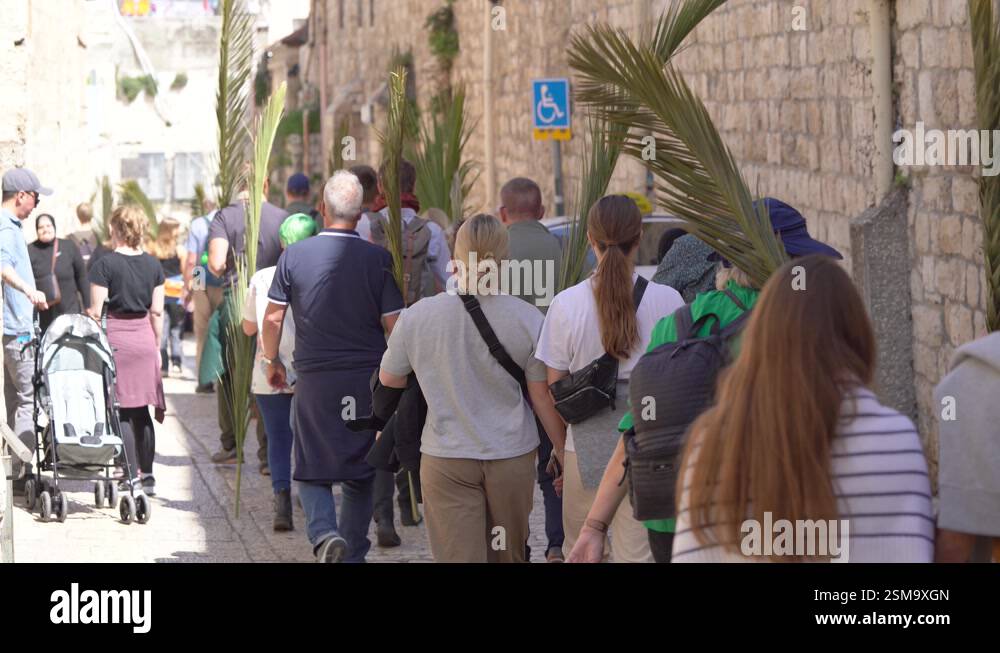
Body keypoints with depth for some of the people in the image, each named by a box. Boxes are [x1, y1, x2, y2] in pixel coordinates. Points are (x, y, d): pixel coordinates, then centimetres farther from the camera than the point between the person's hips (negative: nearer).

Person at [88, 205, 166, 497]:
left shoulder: (105, 264, -9)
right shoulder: (153, 265, 4)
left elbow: (95, 311, -10)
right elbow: (157, 311, 7)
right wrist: (156, 346, 16)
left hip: (115, 337, -4)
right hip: (144, 339, 4)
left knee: (121, 410, -1)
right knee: (141, 411, 11)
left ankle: (132, 475, -5)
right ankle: (147, 475, 12)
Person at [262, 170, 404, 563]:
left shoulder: (294, 256, -3)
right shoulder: (378, 260, -4)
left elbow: (272, 319, 2)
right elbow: (394, 325, -5)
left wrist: (272, 362, 19)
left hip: (314, 380, -1)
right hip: (367, 381, 1)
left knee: (313, 472, 7)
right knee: (360, 473, 14)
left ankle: (324, 533, -19)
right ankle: (353, 553, 18)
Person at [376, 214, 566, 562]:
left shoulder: (417, 316, -7)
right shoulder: (527, 319, -8)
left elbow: (389, 379, 7)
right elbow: (544, 396, -3)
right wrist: (564, 453, 10)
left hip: (445, 459, -1)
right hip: (513, 455, 1)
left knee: (457, 556, -1)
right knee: (508, 555, 16)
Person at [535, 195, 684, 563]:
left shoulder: (567, 304, -4)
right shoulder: (667, 301, -6)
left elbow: (554, 387, 1)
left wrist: (559, 450, 14)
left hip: (585, 449, 1)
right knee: (637, 554, 1)